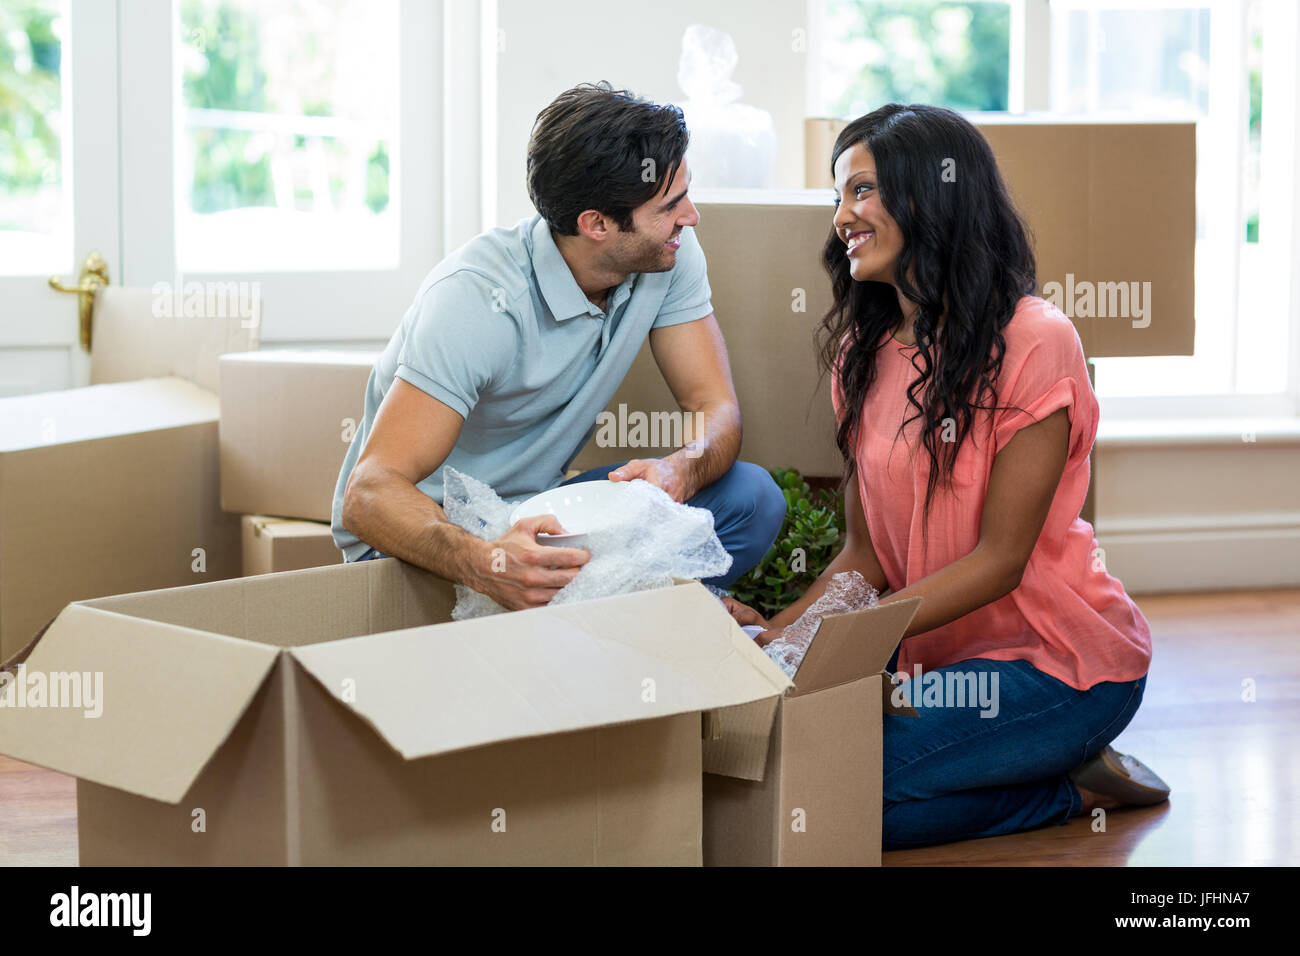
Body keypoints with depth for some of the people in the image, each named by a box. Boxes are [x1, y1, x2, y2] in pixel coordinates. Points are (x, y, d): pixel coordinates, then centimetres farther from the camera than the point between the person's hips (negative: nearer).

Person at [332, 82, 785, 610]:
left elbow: (715, 407, -7)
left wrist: (677, 471, -33)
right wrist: (485, 563, -55)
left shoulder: (671, 254, -10)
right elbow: (368, 494, -34)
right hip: (429, 534, -6)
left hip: (541, 510, 6)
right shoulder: (478, 298, -29)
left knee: (751, 496, -16)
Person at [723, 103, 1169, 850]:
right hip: (938, 648, 8)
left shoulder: (1034, 342, -14)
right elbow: (867, 555, 7)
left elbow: (998, 560, -15)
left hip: (1057, 659, -8)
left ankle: (1074, 785, -2)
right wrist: (785, 627, -12)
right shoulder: (864, 353, 8)